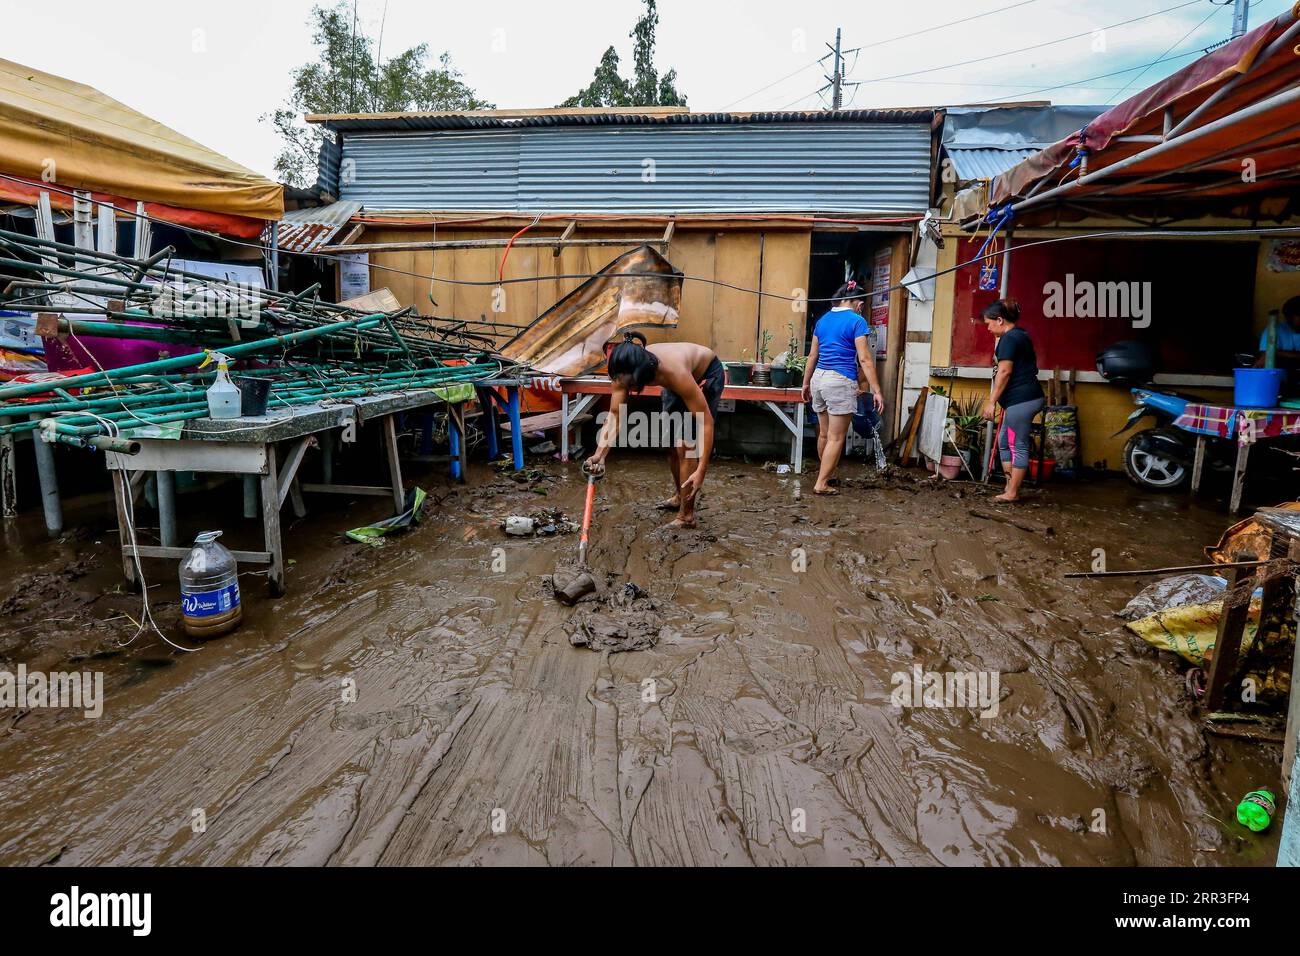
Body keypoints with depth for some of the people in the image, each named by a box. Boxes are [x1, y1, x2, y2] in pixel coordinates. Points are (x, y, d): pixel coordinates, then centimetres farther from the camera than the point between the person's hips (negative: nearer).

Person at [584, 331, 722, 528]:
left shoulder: (674, 372, -44)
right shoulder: (627, 373, -29)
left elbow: (706, 422, -40)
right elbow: (614, 415, -26)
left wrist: (701, 470, -45)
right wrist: (600, 455, -41)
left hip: (707, 375, -6)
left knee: (686, 444, -14)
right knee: (670, 441, 13)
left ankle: (686, 515, -2)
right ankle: (679, 496, 37)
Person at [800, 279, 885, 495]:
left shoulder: (823, 320, 13)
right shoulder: (857, 321, -7)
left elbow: (812, 355, 17)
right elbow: (865, 359, -11)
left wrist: (806, 383, 24)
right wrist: (876, 391, -10)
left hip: (819, 378, 7)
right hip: (841, 382, -7)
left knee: (824, 433, 19)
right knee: (836, 438, 0)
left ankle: (827, 473, 34)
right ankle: (821, 484, 0)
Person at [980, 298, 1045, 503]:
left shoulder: (1009, 339, -14)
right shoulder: (1020, 335, 18)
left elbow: (1004, 372, -18)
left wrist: (991, 402, -17)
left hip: (1021, 400, -11)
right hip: (1027, 396, 11)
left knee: (1018, 446, -4)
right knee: (1004, 441, 16)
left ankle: (1012, 493, 3)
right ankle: (1010, 485, 19)